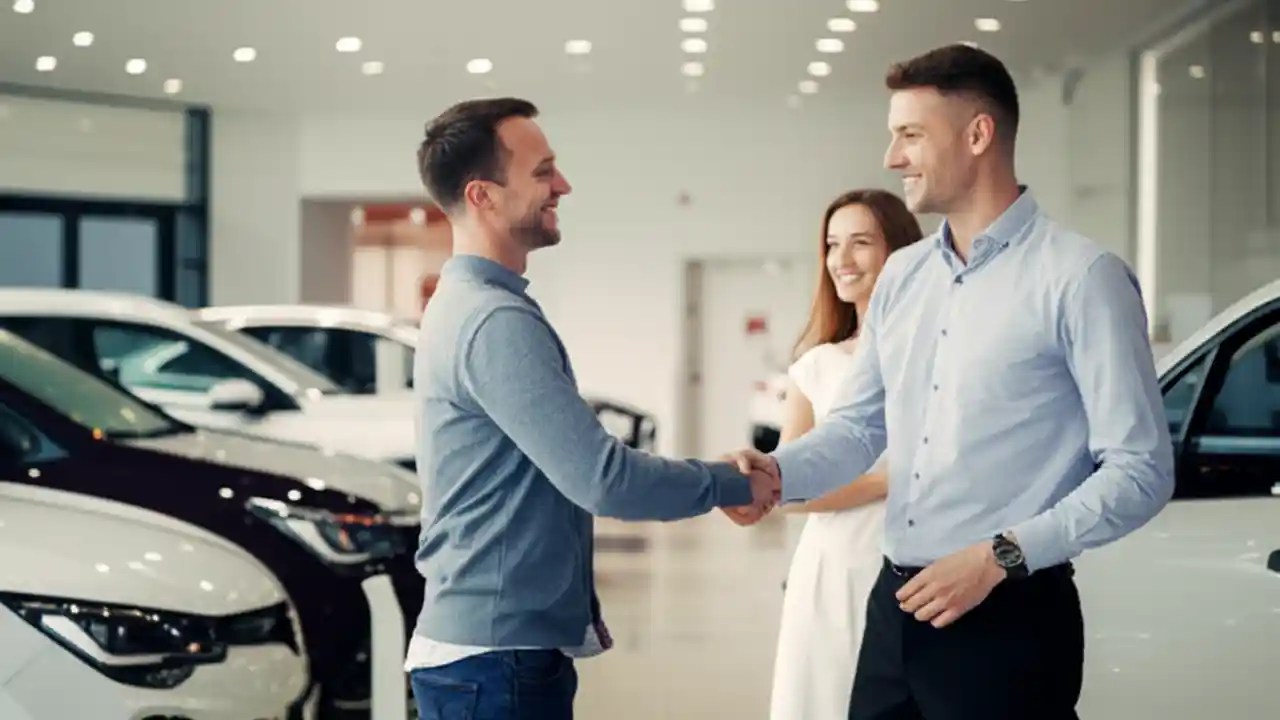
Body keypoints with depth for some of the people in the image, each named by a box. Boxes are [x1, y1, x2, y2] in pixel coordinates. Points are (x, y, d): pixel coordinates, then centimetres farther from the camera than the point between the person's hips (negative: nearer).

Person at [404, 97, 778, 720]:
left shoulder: (467, 303, 14)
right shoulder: (496, 322, -19)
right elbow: (601, 478, -23)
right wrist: (733, 485, -10)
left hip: (489, 646, 10)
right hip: (497, 659, -10)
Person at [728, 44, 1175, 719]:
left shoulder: (1081, 277, -9)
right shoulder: (902, 276, 13)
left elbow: (1140, 472, -12)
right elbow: (858, 425, 14)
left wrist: (1001, 555, -17)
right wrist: (779, 471, -7)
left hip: (1010, 619, -6)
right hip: (896, 608, 6)